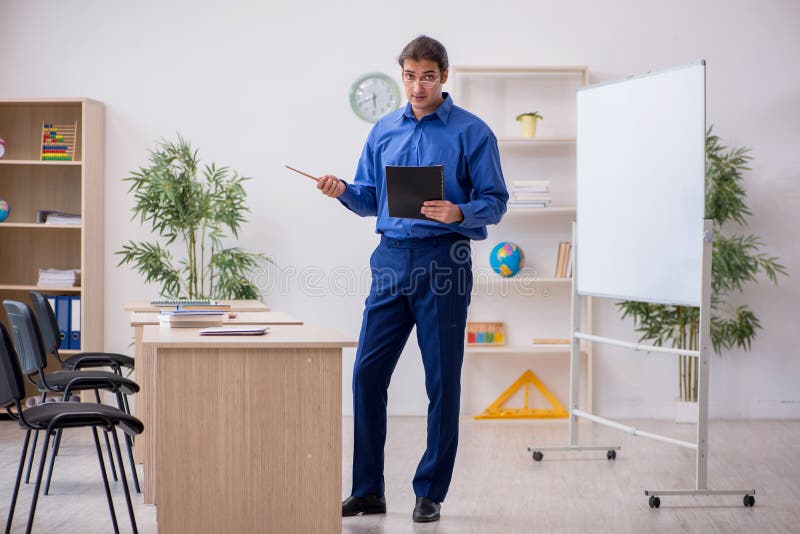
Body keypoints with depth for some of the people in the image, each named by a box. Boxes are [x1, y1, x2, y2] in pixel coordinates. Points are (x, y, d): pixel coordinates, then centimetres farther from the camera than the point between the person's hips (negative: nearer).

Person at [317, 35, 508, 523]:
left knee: (442, 382, 1)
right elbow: (371, 199, 17)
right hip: (391, 260, 5)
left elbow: (495, 202, -5)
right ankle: (368, 490, 14)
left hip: (443, 261, -4)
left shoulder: (472, 132, -2)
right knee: (368, 373, 3)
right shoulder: (384, 131, 13)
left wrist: (458, 212, -24)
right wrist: (342, 190, -4)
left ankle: (431, 493, 13)